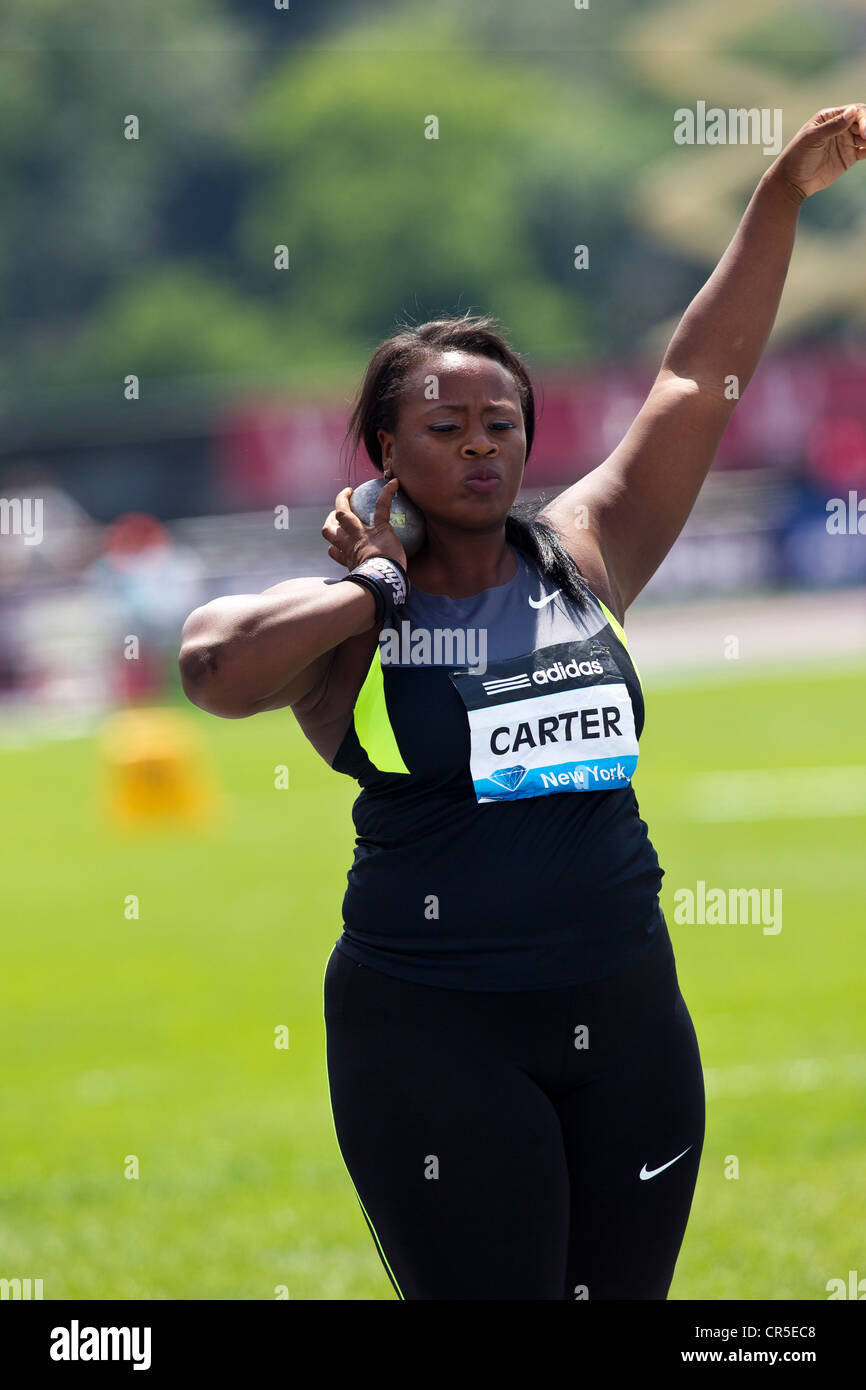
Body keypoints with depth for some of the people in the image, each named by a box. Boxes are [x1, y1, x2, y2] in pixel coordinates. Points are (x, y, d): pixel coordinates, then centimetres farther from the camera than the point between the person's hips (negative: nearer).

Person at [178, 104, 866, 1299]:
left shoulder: (585, 556, 6)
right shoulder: (344, 619, -5)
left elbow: (699, 379, 5)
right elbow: (214, 664, -26)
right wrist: (379, 589, -13)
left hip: (625, 1015, 4)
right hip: (436, 1033, -4)